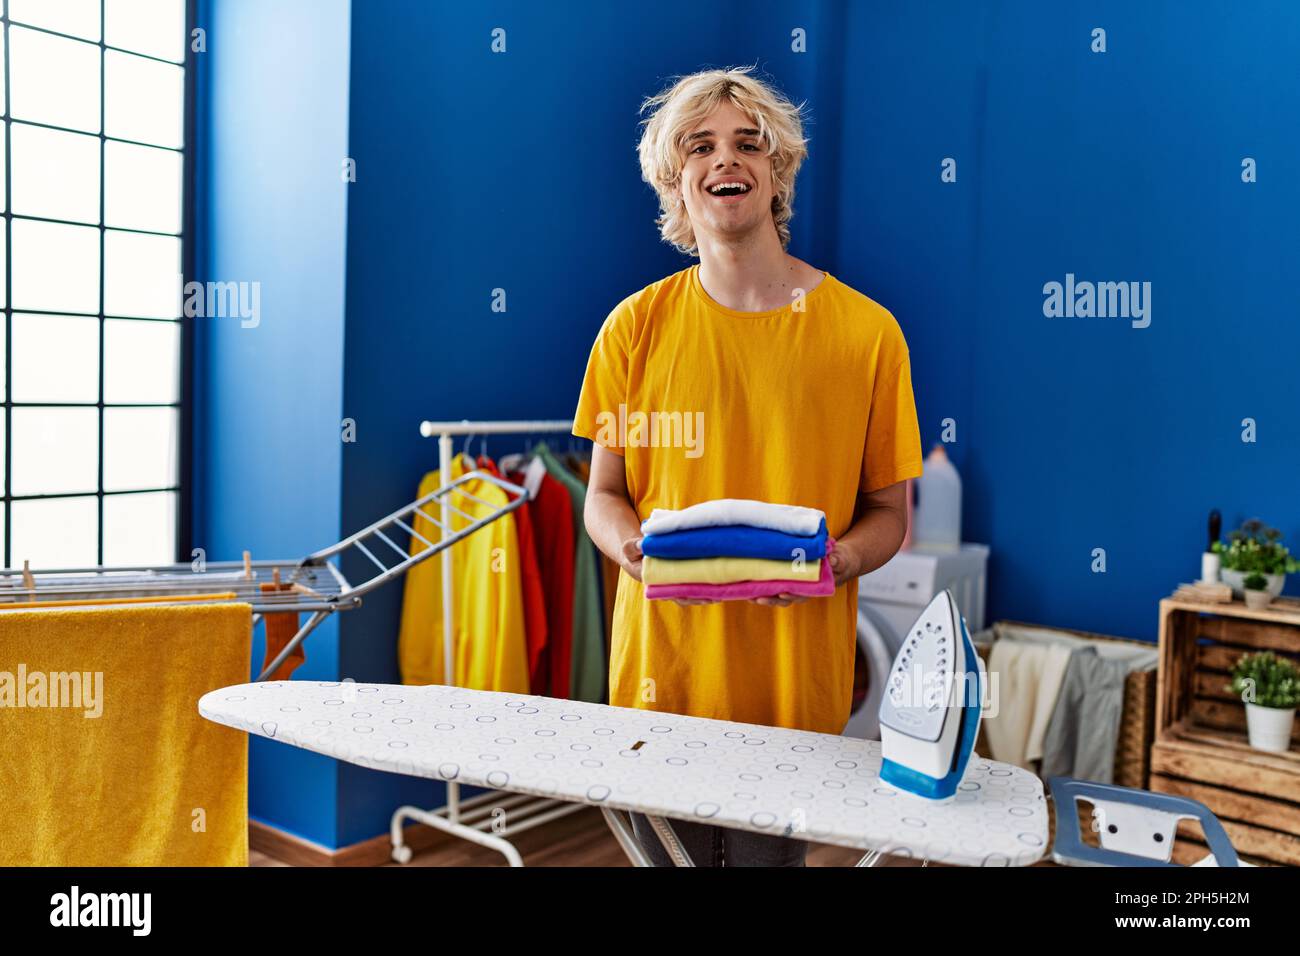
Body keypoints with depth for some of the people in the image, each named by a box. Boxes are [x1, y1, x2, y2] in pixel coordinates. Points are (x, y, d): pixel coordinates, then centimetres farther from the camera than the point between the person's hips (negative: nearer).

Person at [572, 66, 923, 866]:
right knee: (668, 854, 14)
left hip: (797, 686, -1)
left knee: (770, 854, 11)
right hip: (659, 670, 1)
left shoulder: (866, 332, -3)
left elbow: (887, 514, 2)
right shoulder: (635, 327, 1)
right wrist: (632, 546, -14)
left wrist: (834, 561, -18)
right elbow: (604, 494, 7)